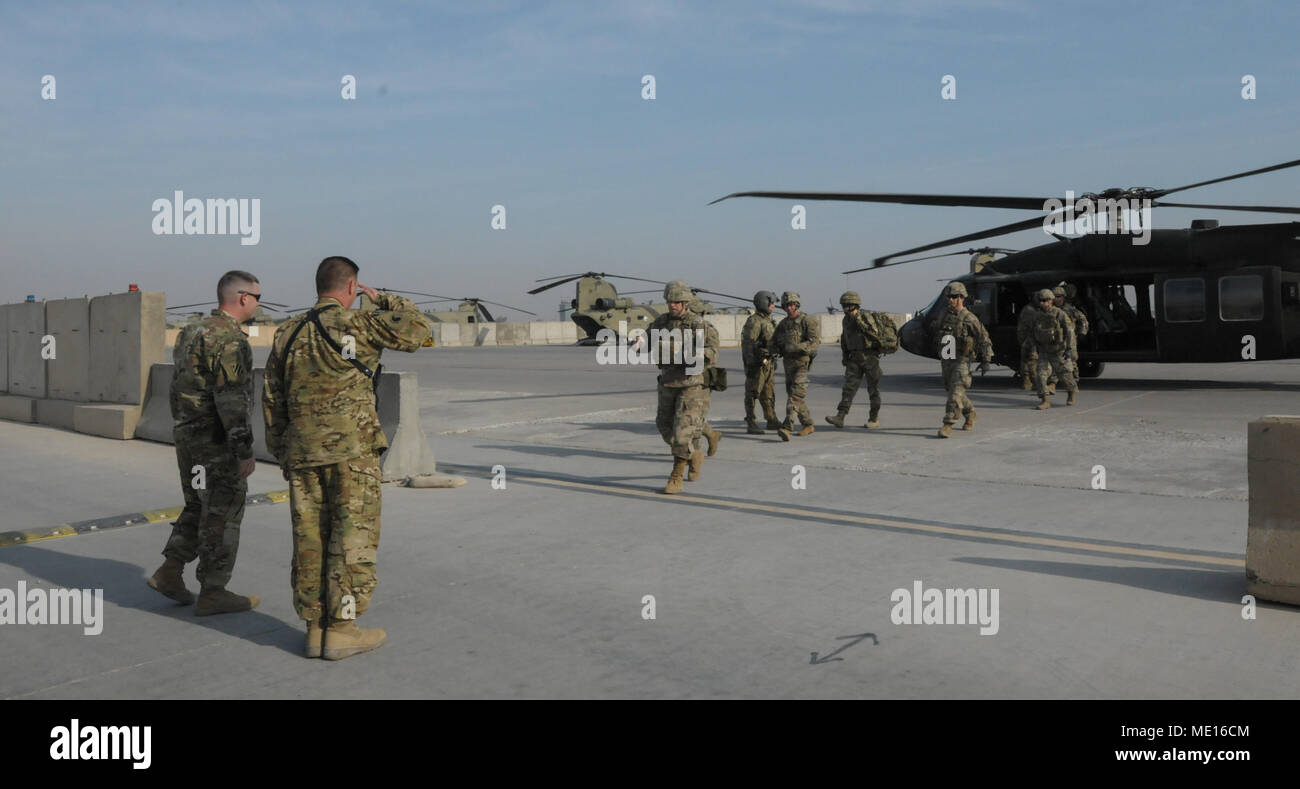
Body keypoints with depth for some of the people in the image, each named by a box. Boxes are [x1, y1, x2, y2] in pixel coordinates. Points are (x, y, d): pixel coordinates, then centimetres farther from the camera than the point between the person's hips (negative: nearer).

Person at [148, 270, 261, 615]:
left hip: (188, 435, 9)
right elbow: (232, 401, -24)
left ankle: (169, 573, 18)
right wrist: (245, 453, -21)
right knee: (223, 515, 1)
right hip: (216, 441, -9)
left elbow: (186, 386, 17)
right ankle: (212, 593, 8)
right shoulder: (229, 340, -19)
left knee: (199, 507, 20)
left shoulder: (194, 331, 11)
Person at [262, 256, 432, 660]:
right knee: (352, 538, 1)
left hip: (303, 453, 6)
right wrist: (382, 299, 12)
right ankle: (341, 629, 3)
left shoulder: (287, 334, 11)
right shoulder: (357, 324, -7)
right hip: (352, 450, -5)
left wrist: (283, 456, 21)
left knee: (310, 540, 9)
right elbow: (418, 329, 0)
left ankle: (316, 628, 16)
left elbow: (271, 402, 14)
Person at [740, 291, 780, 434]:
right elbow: (747, 344, -19)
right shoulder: (754, 322, -15)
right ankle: (751, 424, 0)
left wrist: (773, 363, 23)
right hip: (757, 363, -9)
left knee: (768, 394, 14)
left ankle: (772, 421, 22)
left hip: (767, 362, 9)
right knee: (753, 393, -4)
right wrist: (750, 365, -23)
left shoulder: (768, 320, 15)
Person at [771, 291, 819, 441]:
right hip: (788, 363, 7)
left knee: (795, 395, -16)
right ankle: (808, 425, 26)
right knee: (795, 396, 12)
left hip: (802, 362, -7)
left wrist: (796, 347, -29)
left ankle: (787, 427, -26)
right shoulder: (783, 324, 12)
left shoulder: (807, 321, -8)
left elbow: (815, 341, -18)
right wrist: (777, 348, -6)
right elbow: (774, 342, 18)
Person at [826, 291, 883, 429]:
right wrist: (844, 356, 16)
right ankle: (840, 417, -14)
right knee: (849, 386, -6)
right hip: (854, 358, 5)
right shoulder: (846, 320, 8)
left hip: (870, 357, -5)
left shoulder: (865, 316, -13)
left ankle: (874, 419, 15)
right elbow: (844, 339, 21)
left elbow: (875, 333, -25)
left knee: (873, 389, 4)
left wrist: (860, 321, -28)